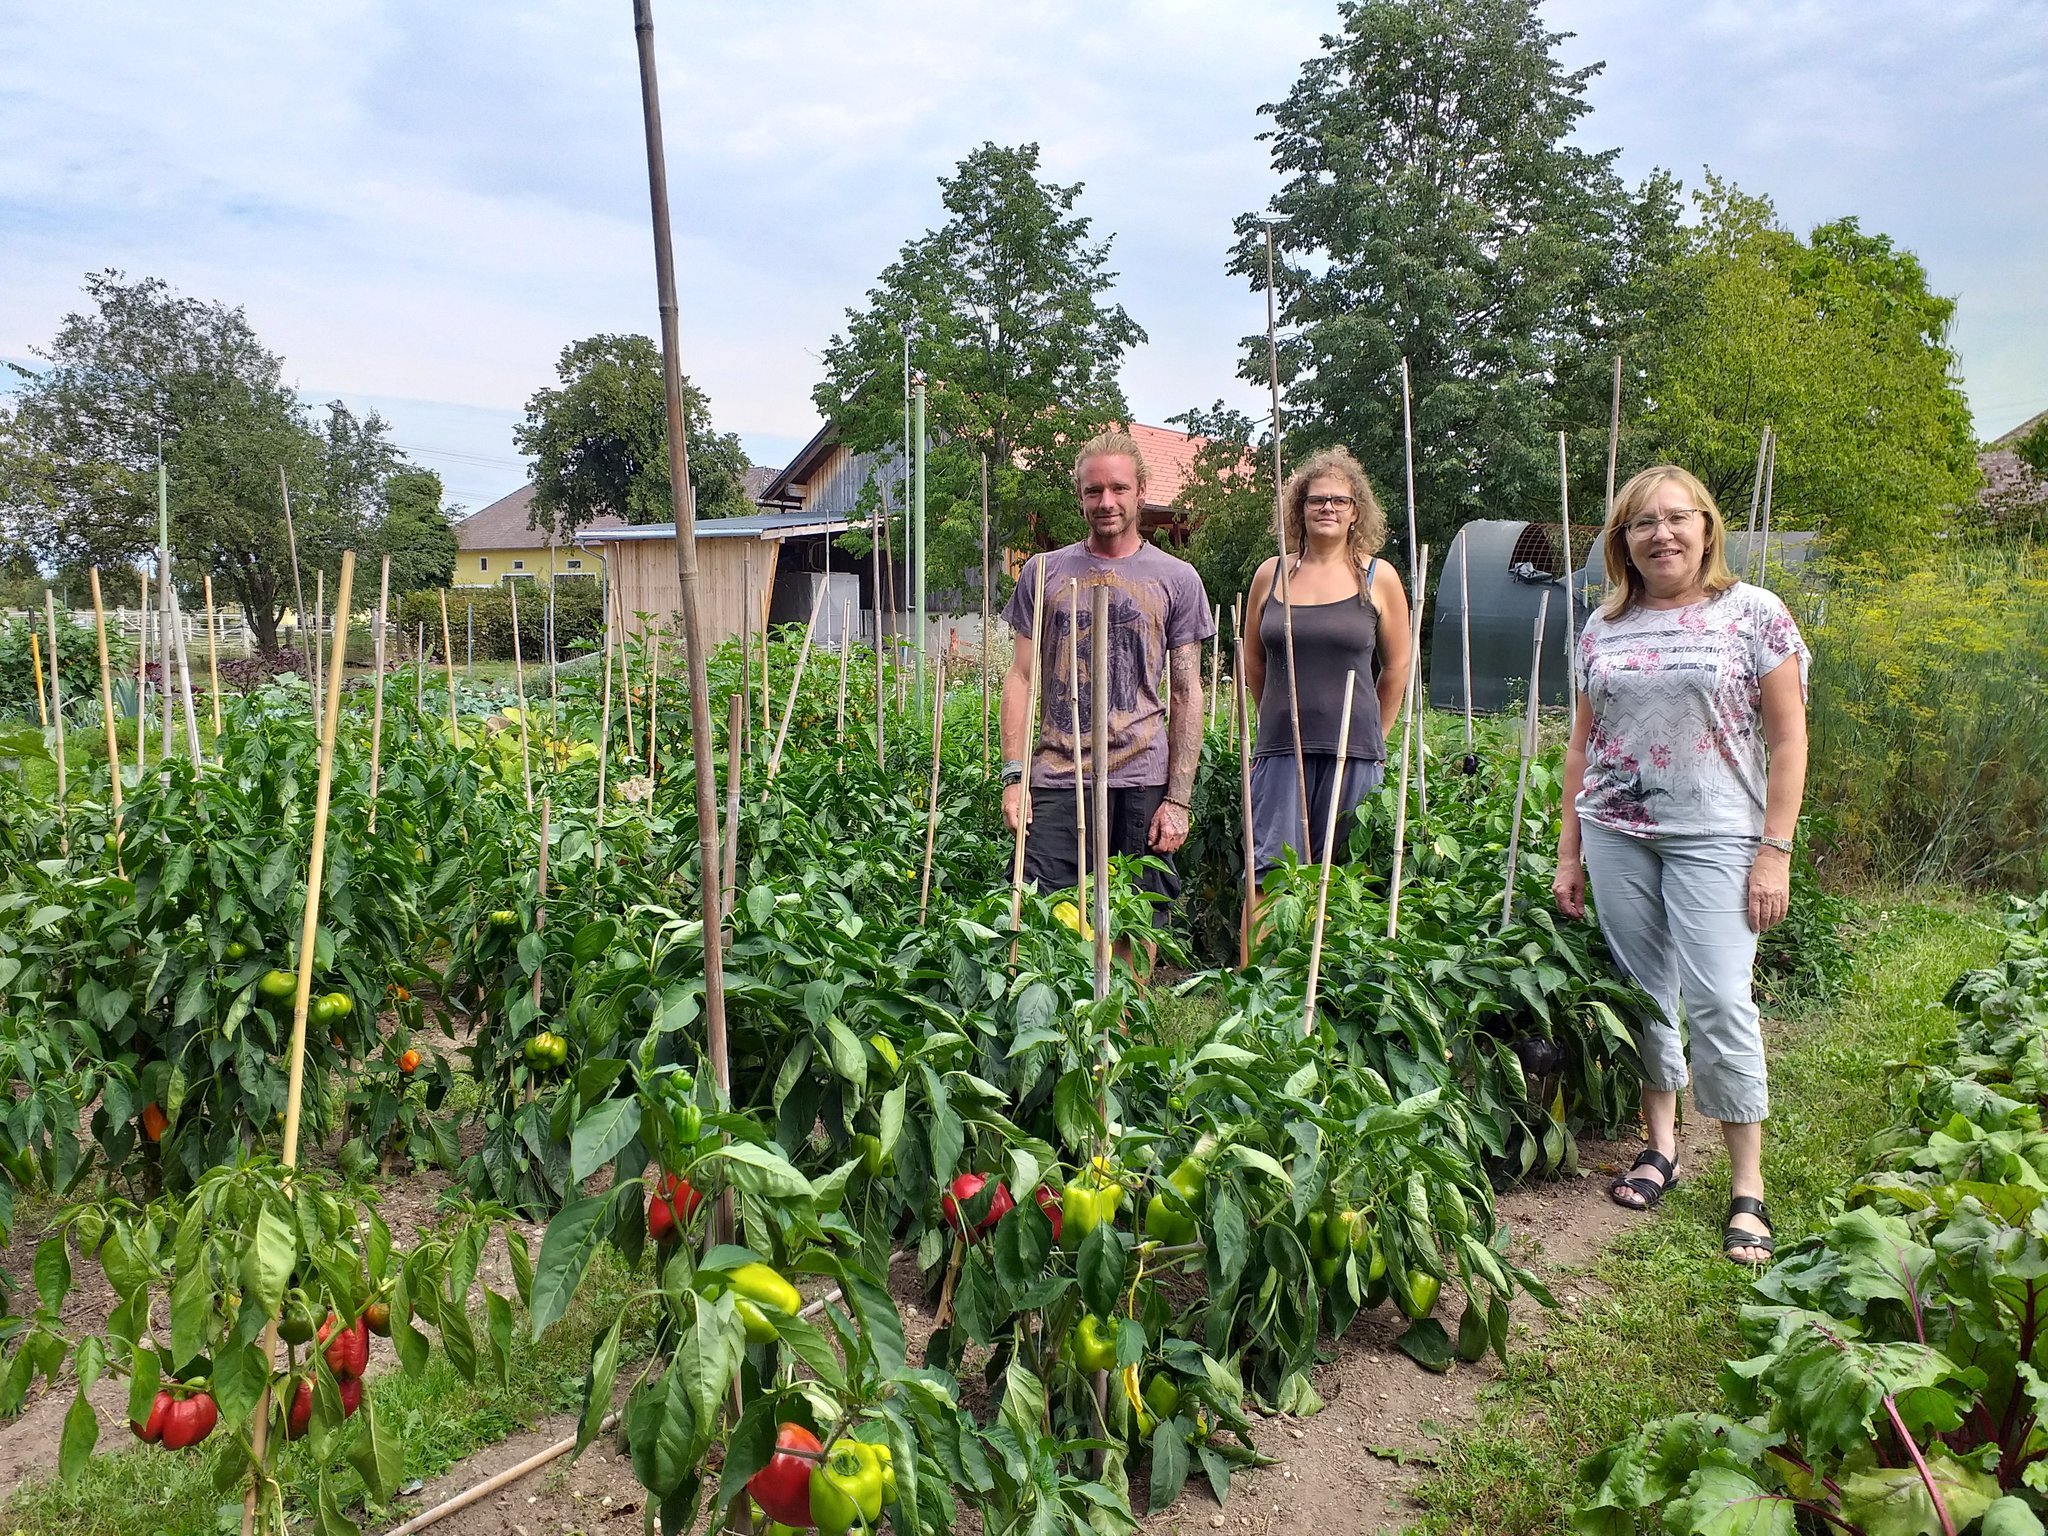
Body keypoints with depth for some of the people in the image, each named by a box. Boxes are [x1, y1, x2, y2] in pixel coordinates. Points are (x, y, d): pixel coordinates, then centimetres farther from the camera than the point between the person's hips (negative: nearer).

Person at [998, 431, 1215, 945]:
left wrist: (1178, 799, -2)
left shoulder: (1176, 579, 7)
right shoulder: (1043, 572, 10)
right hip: (1056, 782, 1)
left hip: (1143, 784, 0)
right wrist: (1013, 776, 0)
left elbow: (1187, 696, 6)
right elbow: (1021, 678, 10)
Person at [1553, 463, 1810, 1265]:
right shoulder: (1604, 627, 9)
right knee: (1644, 992, 9)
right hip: (1615, 833, 4)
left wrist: (1775, 851, -8)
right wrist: (1568, 851, 10)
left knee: (1717, 998, -9)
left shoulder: (1753, 613, -1)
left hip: (1713, 835, -4)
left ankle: (1748, 1188, 3)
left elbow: (1787, 739, -2)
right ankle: (1661, 1145, 25)